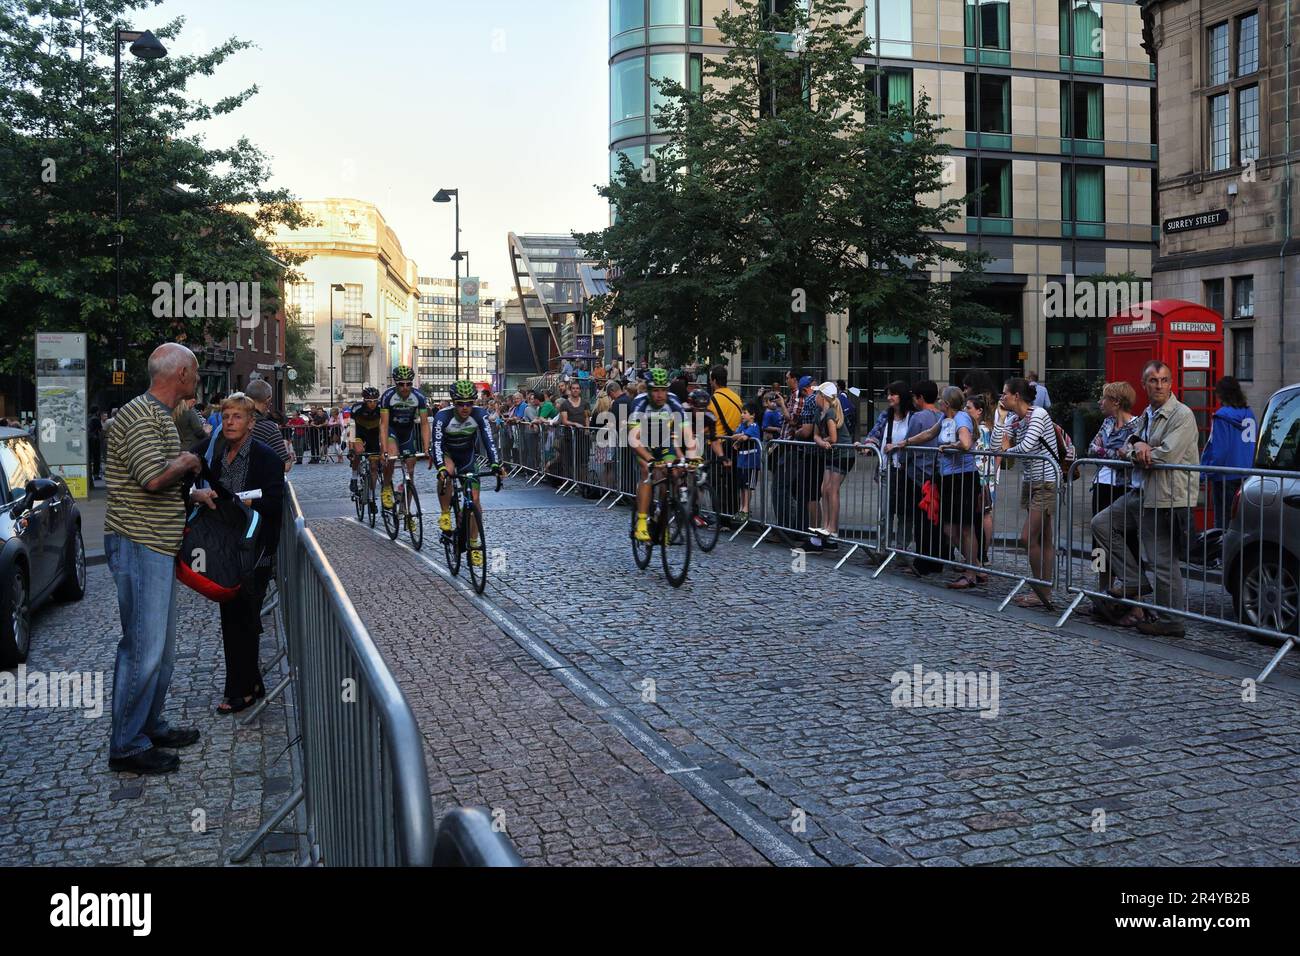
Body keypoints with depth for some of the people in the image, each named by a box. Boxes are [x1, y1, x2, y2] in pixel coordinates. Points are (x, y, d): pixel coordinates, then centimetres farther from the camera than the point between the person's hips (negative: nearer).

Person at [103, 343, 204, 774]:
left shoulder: (160, 416, 17)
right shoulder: (137, 416, -16)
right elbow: (154, 478, -28)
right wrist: (187, 462, -11)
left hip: (159, 546, 11)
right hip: (138, 545, -11)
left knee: (162, 646, 17)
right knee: (144, 648, -7)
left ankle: (151, 726, 28)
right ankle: (127, 746, 2)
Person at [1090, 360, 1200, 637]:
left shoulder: (1182, 415, -11)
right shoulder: (1147, 416, 16)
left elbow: (1166, 455, -21)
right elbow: (1126, 447, 12)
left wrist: (1132, 454, -6)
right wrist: (1137, 445, -13)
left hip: (1167, 500, -9)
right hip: (1142, 494, 9)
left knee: (1163, 562, -4)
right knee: (1102, 523, 10)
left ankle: (1171, 622, 8)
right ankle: (1134, 580, 14)